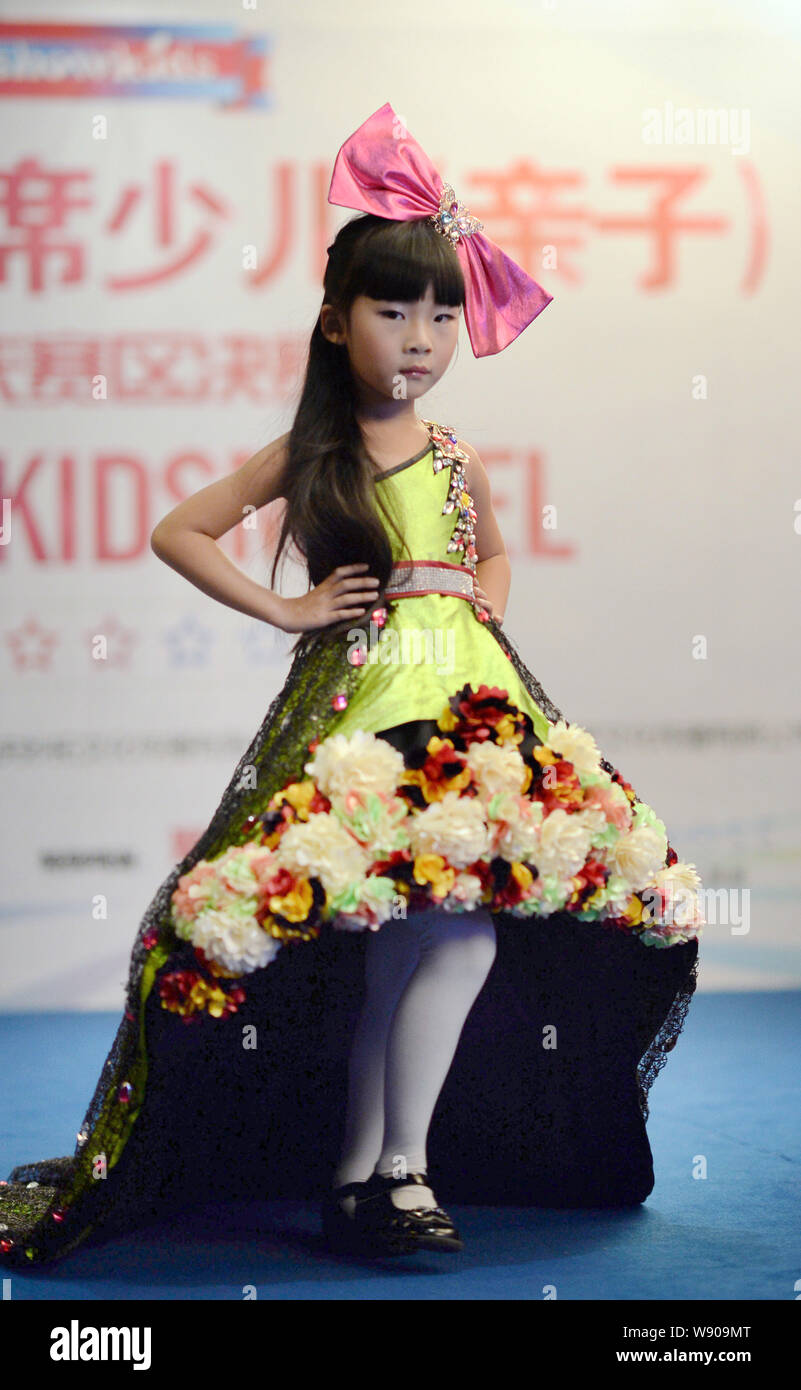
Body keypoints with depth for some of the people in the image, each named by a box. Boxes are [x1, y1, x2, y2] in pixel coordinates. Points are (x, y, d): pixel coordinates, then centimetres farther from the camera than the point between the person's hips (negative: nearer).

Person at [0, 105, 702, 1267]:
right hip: (359, 704, -4)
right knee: (441, 936, -14)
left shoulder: (458, 459, 14)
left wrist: (483, 604, 11)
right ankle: (394, 1168, 0)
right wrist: (285, 611, -2)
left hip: (471, 700, 5)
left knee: (460, 933, -7)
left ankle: (369, 1170, 3)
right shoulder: (306, 457, 2)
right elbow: (178, 532, 3)